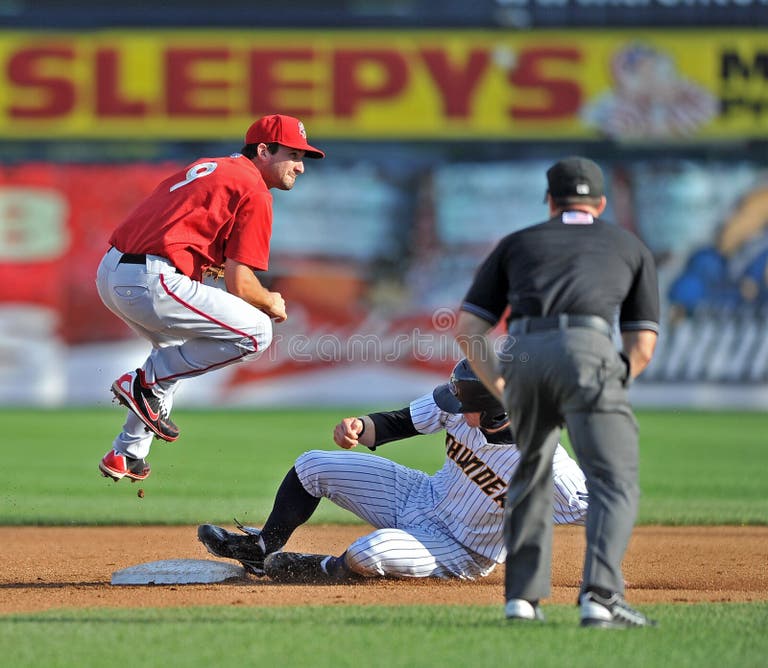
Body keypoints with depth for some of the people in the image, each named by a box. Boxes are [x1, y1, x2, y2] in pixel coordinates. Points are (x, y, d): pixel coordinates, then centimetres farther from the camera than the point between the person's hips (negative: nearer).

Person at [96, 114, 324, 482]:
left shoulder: (204, 168, 25)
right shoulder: (254, 190, -2)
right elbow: (239, 284, -6)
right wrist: (271, 303, 13)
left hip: (109, 273, 10)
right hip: (151, 282, -10)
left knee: (176, 349, 33)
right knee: (255, 331, -7)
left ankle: (126, 456, 31)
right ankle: (147, 382, -3)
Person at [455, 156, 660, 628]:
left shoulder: (516, 244, 30)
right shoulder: (630, 246, 29)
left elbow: (468, 328, 21)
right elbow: (643, 346, 20)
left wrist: (503, 391, 26)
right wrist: (607, 395, 29)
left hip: (521, 357, 3)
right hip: (587, 350, -3)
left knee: (532, 472, 22)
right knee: (615, 481, -4)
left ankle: (523, 596, 18)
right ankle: (600, 596, -23)